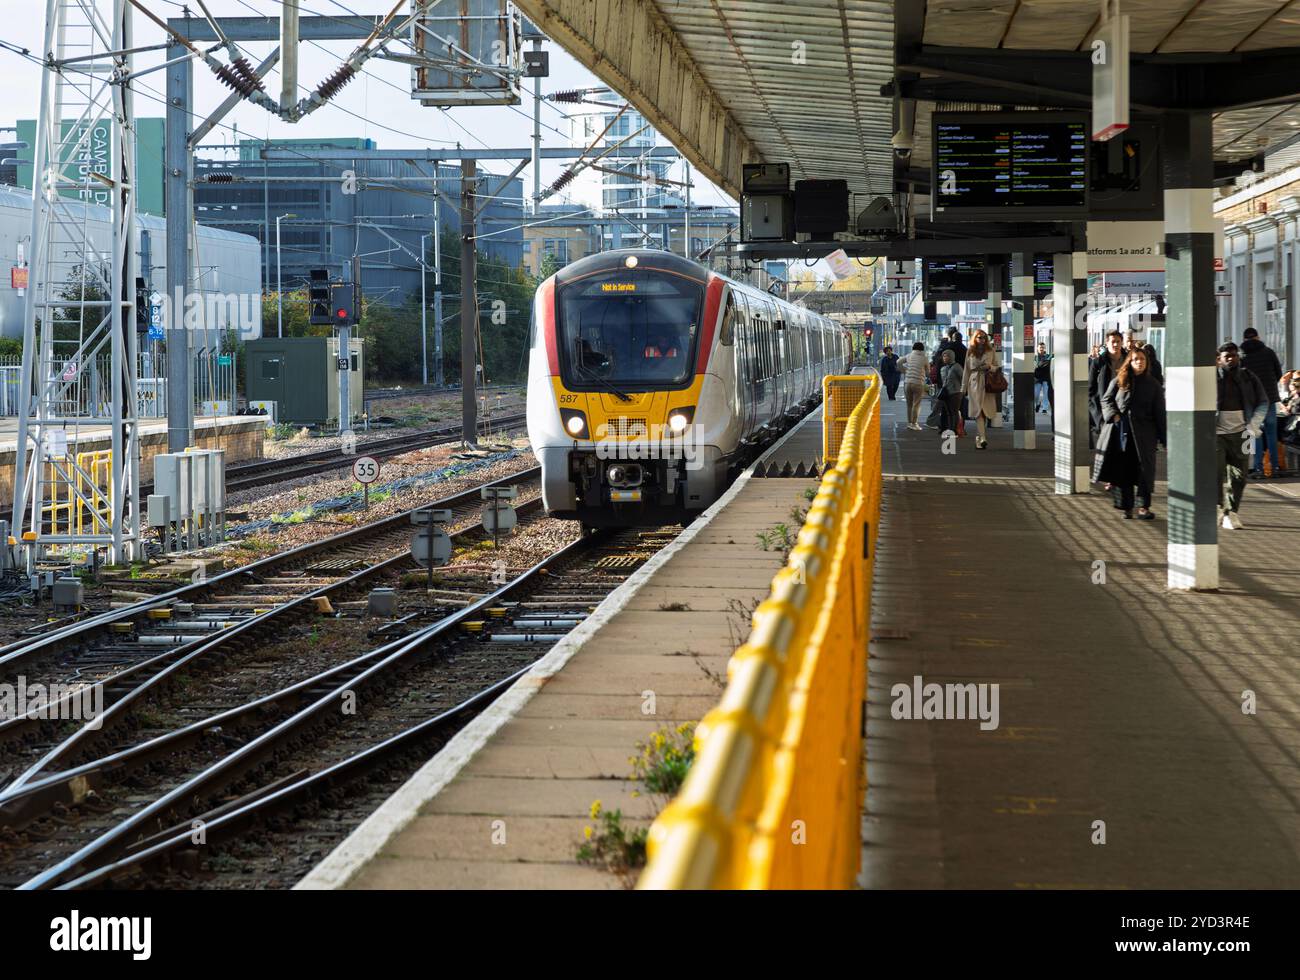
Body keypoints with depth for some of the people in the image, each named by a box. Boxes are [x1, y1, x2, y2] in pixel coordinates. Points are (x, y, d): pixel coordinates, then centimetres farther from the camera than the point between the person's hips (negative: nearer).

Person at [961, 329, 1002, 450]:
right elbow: (966, 370, 15)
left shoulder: (991, 351, 9)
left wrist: (991, 367, -10)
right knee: (978, 411, -12)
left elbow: (999, 366, 12)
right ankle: (983, 438, -23)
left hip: (988, 384, 0)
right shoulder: (970, 352, 12)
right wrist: (963, 387, 14)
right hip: (974, 383, 0)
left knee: (986, 411, 0)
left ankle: (979, 437, 16)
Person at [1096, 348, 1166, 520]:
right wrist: (1113, 415, -8)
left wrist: (1164, 438, 1)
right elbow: (1106, 400, 11)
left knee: (1144, 469, -7)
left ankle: (1143, 507, -5)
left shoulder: (1153, 384, 6)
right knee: (1123, 470, 4)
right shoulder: (1119, 381, 6)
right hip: (1121, 431, 1)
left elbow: (1159, 412, 6)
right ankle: (1127, 508, 11)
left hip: (1143, 434, -1)